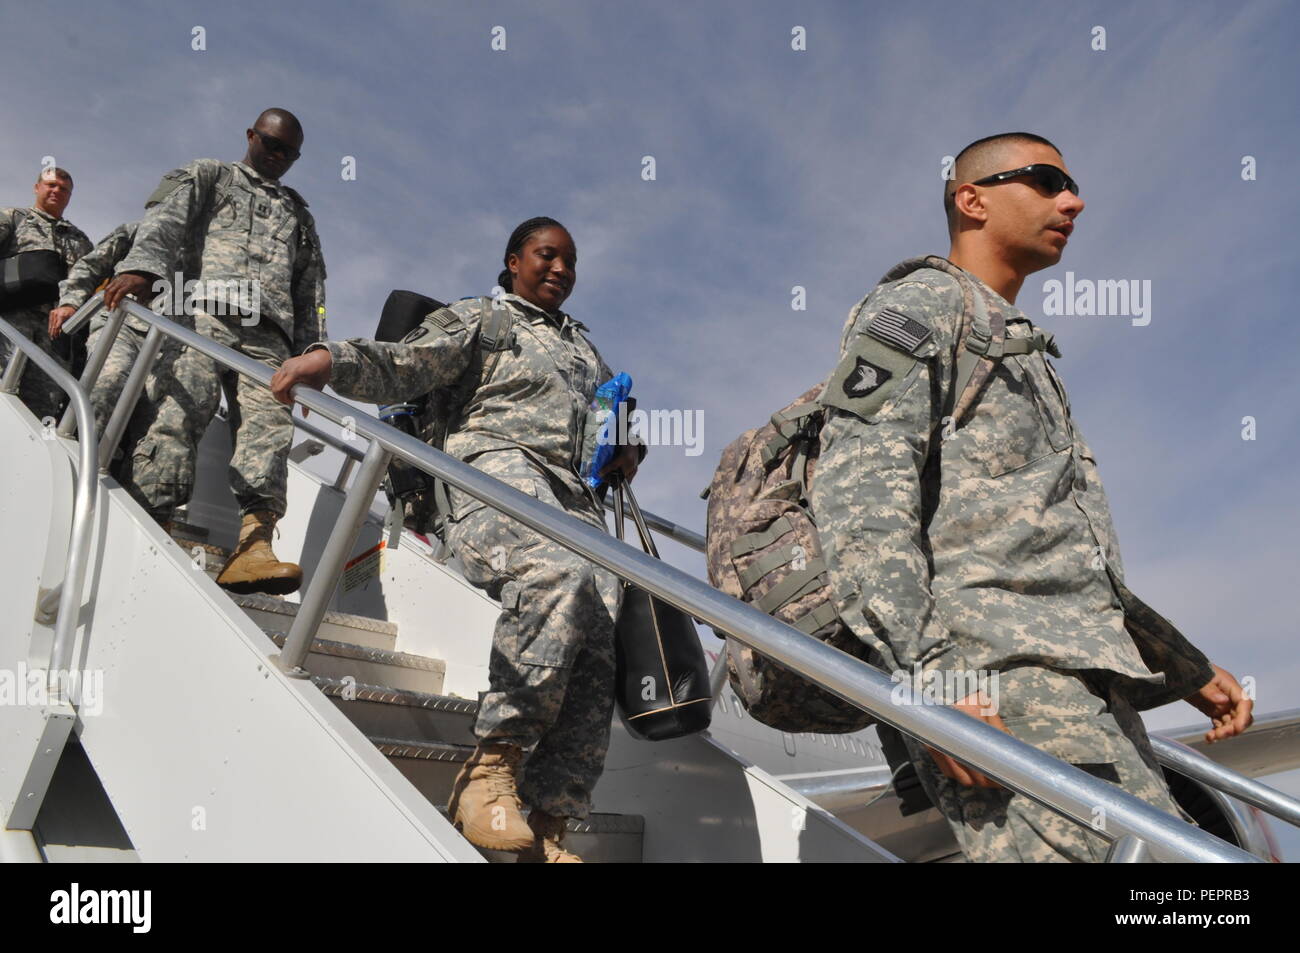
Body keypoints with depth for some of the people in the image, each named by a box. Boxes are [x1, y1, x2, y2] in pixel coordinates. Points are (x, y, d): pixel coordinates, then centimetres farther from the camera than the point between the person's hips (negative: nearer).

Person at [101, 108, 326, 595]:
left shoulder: (299, 214, 36)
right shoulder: (207, 176, 24)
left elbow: (311, 292, 28)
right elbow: (166, 218, 3)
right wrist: (141, 265, -19)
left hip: (268, 333, 3)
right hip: (204, 313, -2)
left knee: (268, 424, -21)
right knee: (180, 412, -23)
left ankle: (253, 544, -35)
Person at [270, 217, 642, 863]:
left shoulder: (581, 344, 36)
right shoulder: (477, 318, 19)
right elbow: (401, 367, 4)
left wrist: (626, 451, 22)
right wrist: (331, 359, -16)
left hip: (576, 493, 6)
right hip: (494, 463, -5)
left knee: (601, 642, -20)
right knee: (557, 574, -40)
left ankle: (547, 829, -20)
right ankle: (491, 767, -34)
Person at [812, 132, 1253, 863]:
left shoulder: (1029, 355, 31)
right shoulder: (915, 308, 3)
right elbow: (860, 494, -13)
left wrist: (1186, 667, 27)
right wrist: (926, 671, -22)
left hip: (1094, 687, 9)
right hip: (997, 677, -9)